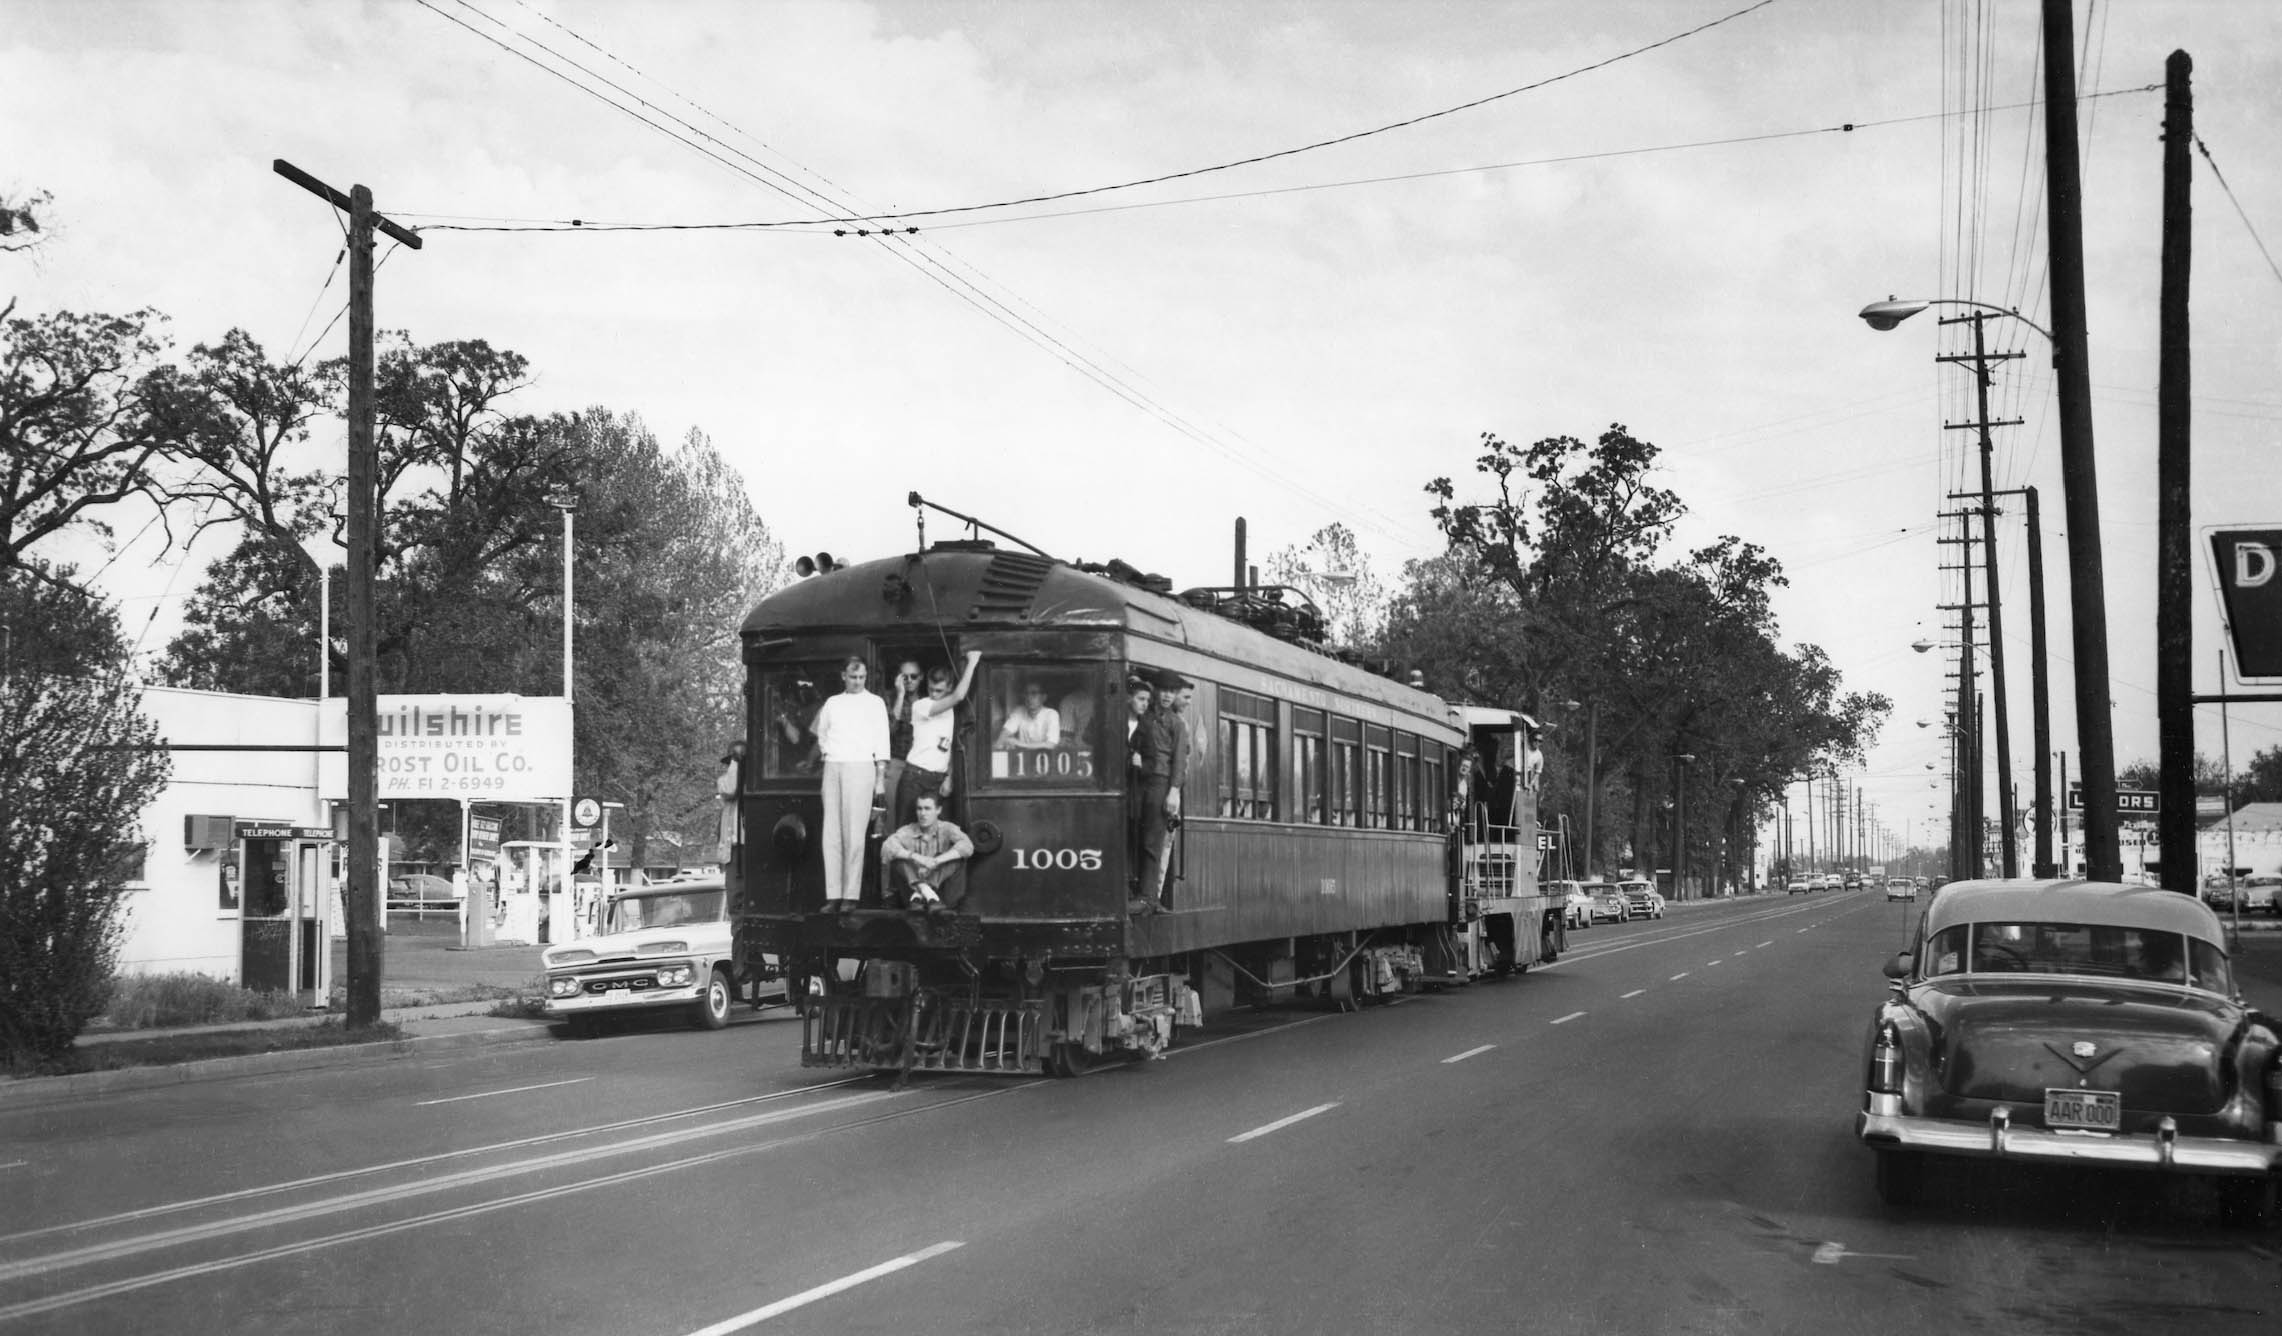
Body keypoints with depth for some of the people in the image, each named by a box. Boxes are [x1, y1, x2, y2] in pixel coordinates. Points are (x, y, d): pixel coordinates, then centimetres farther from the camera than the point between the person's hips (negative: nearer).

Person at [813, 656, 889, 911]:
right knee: (831, 832, -2)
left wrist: (881, 778, -4)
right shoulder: (832, 703, 17)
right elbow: (821, 734, 27)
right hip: (833, 768, 4)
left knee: (854, 833, -8)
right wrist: (826, 752, 9)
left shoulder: (875, 703, 7)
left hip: (860, 767, -4)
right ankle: (833, 895, -3)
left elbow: (881, 742, 2)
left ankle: (851, 895, -8)